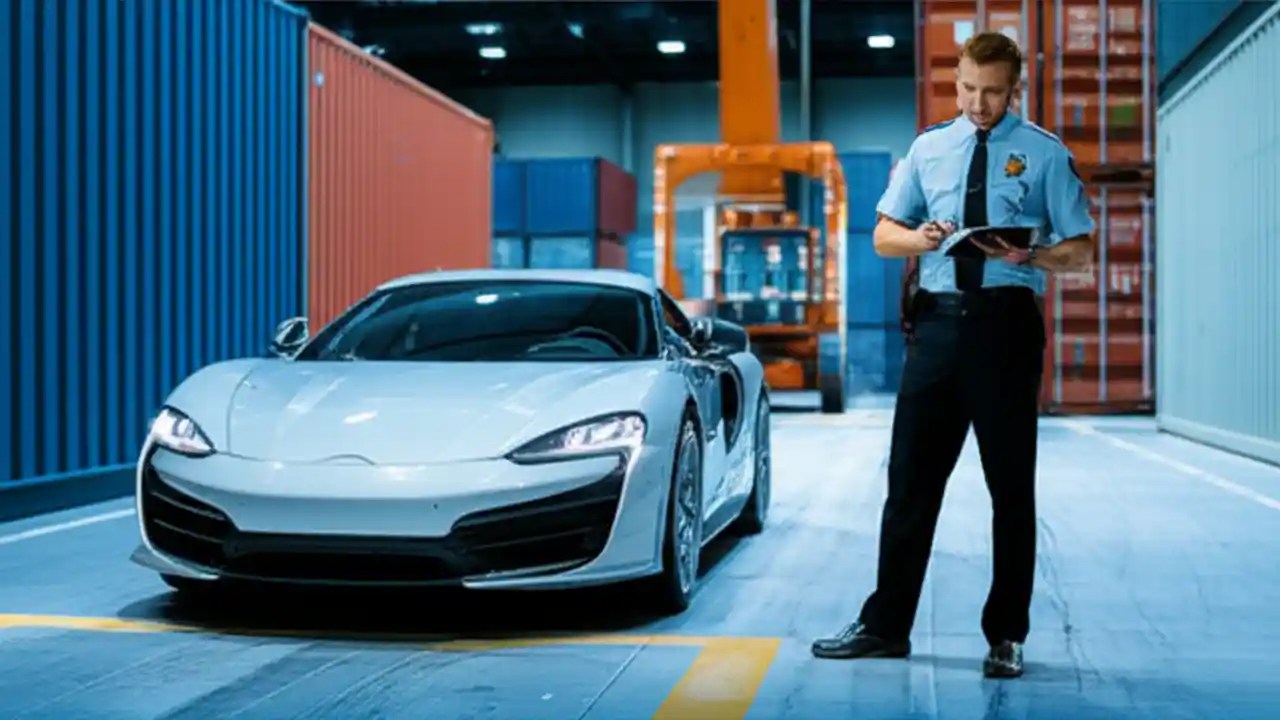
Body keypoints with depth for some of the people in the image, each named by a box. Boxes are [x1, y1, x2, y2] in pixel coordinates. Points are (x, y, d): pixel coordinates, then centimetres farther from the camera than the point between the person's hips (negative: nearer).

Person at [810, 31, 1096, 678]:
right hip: (938, 320, 3)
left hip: (1007, 320, -3)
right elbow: (884, 235, 13)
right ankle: (885, 625, 16)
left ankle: (1006, 635, 17)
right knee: (910, 479, 6)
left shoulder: (1044, 153, 2)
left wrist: (1030, 257, -19)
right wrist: (919, 238, -10)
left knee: (1011, 484, 6)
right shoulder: (928, 147, 11)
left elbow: (1082, 249, 1)